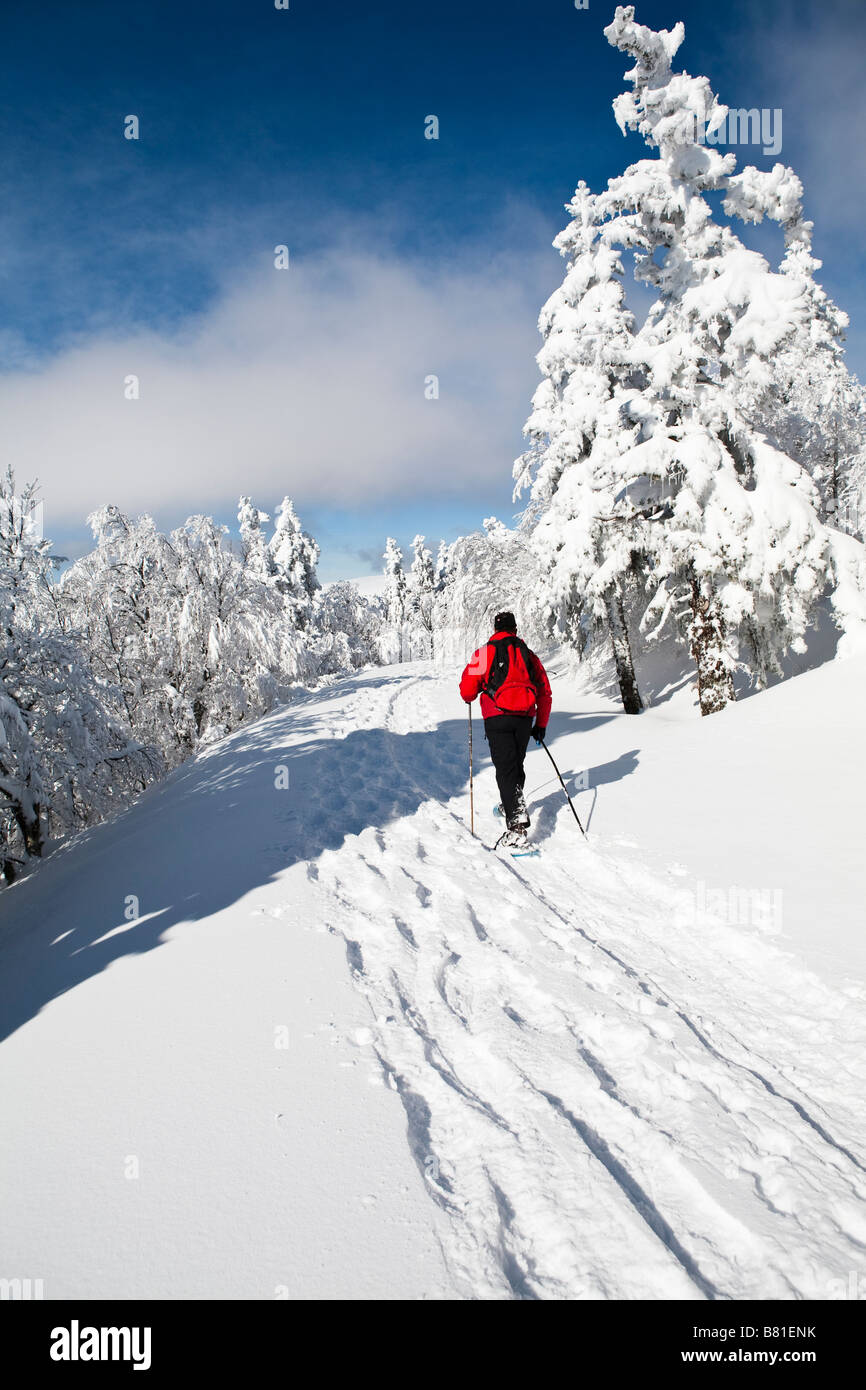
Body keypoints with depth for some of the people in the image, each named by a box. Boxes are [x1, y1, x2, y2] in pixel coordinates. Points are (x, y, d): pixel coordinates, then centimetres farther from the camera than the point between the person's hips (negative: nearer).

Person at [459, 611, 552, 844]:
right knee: (517, 764, 21)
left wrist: (469, 698, 22)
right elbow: (545, 693, 15)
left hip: (498, 717, -4)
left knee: (505, 769, -7)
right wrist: (541, 724, 22)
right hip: (525, 719, 4)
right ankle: (513, 805, 38)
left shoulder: (485, 652, 2)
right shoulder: (529, 654, 15)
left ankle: (517, 823, -20)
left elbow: (468, 688, -2)